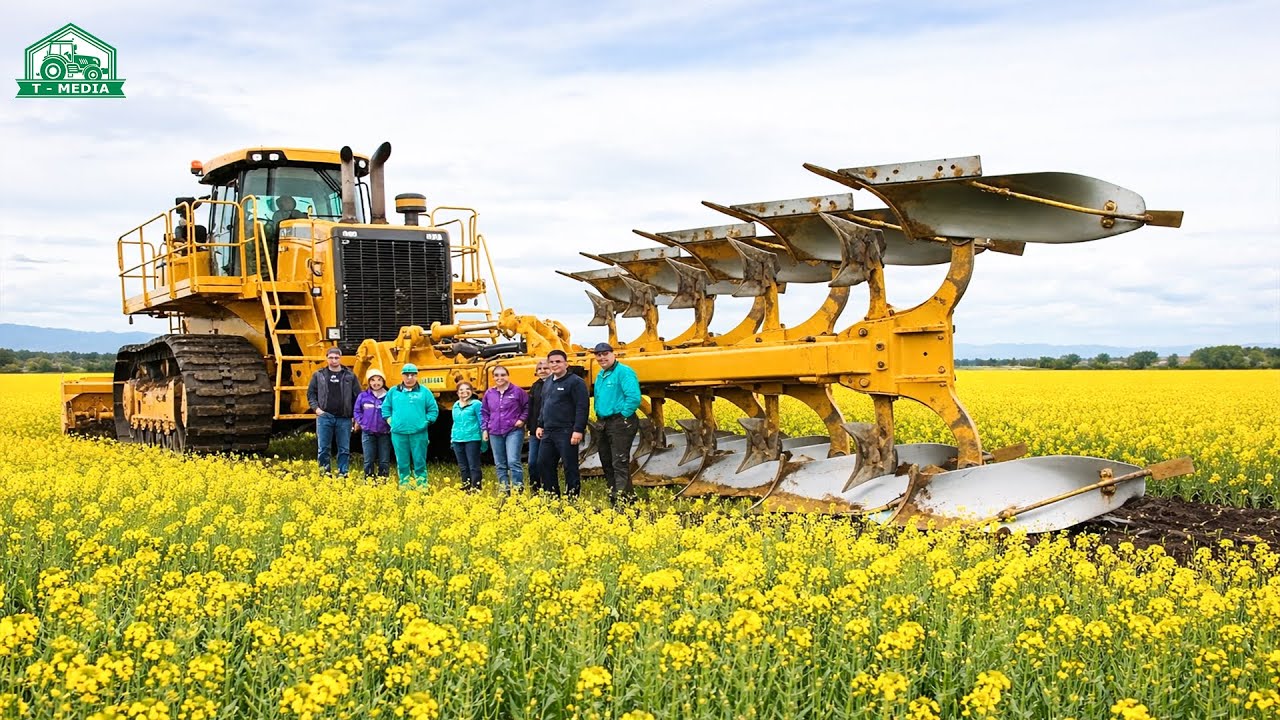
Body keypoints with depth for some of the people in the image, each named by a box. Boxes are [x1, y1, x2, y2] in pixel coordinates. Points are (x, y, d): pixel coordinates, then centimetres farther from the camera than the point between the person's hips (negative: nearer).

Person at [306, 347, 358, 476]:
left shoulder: (350, 376, 6)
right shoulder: (318, 375, 8)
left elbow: (358, 397, 6)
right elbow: (311, 393, 11)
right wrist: (316, 408, -3)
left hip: (344, 418, 0)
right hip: (324, 417, 0)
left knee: (344, 449, 3)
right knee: (323, 448, 2)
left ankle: (343, 474, 10)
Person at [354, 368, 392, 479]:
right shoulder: (363, 396, 3)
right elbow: (357, 411, 12)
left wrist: (391, 424, -7)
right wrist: (360, 423, 0)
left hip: (384, 434, -1)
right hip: (368, 433, 1)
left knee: (384, 462, 4)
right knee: (369, 461, 4)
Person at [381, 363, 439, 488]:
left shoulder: (424, 392, 4)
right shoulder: (394, 391, 9)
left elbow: (433, 410, 7)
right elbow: (385, 407, 17)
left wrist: (426, 421, -2)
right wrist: (390, 421, 6)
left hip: (419, 434, -2)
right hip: (398, 434, 2)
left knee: (420, 462, 0)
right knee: (402, 464, 7)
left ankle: (422, 487, 5)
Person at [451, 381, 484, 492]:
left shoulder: (476, 404, -5)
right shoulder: (455, 405, 14)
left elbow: (482, 422, -5)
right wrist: (452, 437, 18)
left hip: (472, 440, -6)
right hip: (458, 441, 6)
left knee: (474, 467, -4)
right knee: (463, 468, 12)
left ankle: (476, 490, -2)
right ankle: (466, 489, 19)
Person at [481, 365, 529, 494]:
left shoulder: (517, 391, -3)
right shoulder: (489, 393, 8)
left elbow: (527, 407, 6)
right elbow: (484, 412, 16)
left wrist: (522, 419, -6)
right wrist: (484, 429, 10)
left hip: (514, 431, -4)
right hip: (495, 433, 4)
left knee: (513, 461, -14)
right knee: (500, 464, 8)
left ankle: (518, 490, -9)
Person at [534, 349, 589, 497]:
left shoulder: (575, 382, -8)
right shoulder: (548, 382, 16)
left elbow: (582, 408, -14)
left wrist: (578, 430, -20)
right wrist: (540, 425, 19)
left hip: (566, 432, -8)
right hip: (548, 432, 8)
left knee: (570, 466, -4)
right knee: (544, 463, 10)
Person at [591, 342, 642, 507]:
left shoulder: (623, 372, -12)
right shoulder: (600, 375, 16)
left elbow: (634, 397, -21)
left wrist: (623, 416, -16)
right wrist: (598, 416, 14)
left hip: (620, 423, -10)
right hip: (603, 424, 10)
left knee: (619, 463, -11)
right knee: (606, 462, 14)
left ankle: (621, 501, -10)